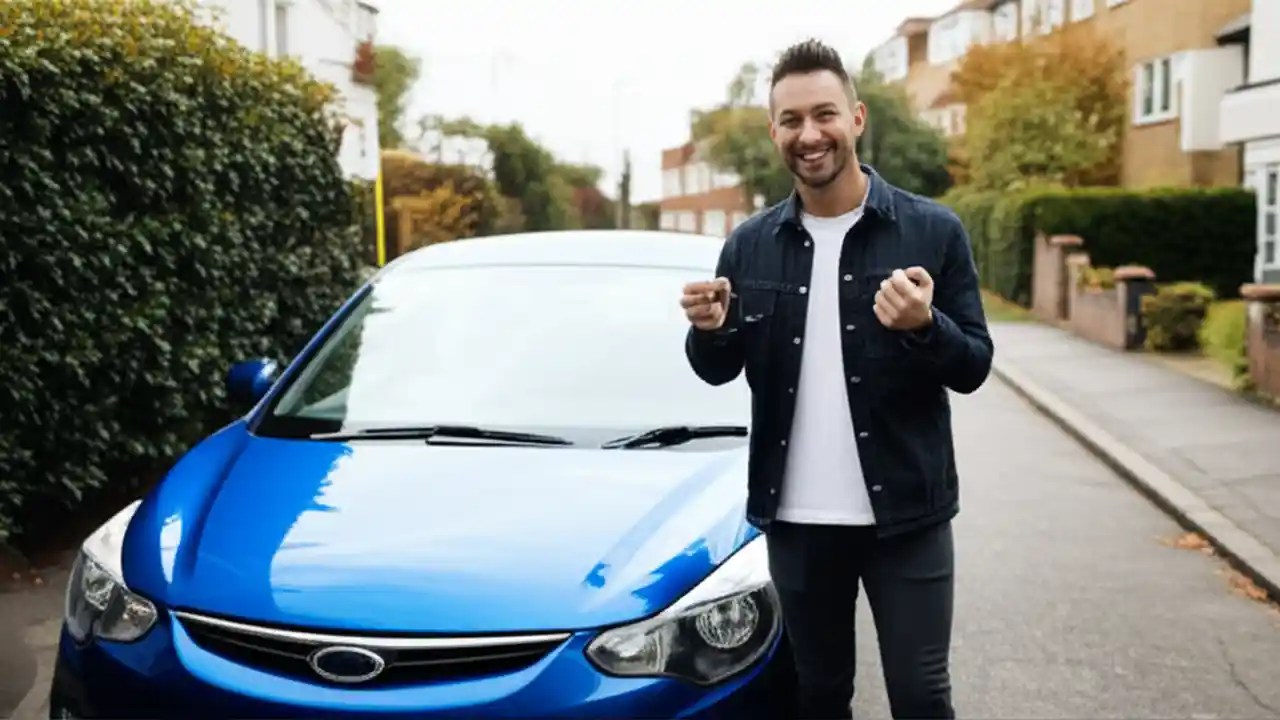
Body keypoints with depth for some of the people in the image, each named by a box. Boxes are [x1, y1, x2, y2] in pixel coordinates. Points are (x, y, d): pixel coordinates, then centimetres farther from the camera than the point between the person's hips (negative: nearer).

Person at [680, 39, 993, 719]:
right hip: (794, 517, 3)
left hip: (904, 512, -2)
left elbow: (974, 367, -3)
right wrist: (711, 330, -13)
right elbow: (718, 371, 10)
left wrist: (923, 326, -25)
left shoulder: (933, 230, -4)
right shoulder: (749, 245, 4)